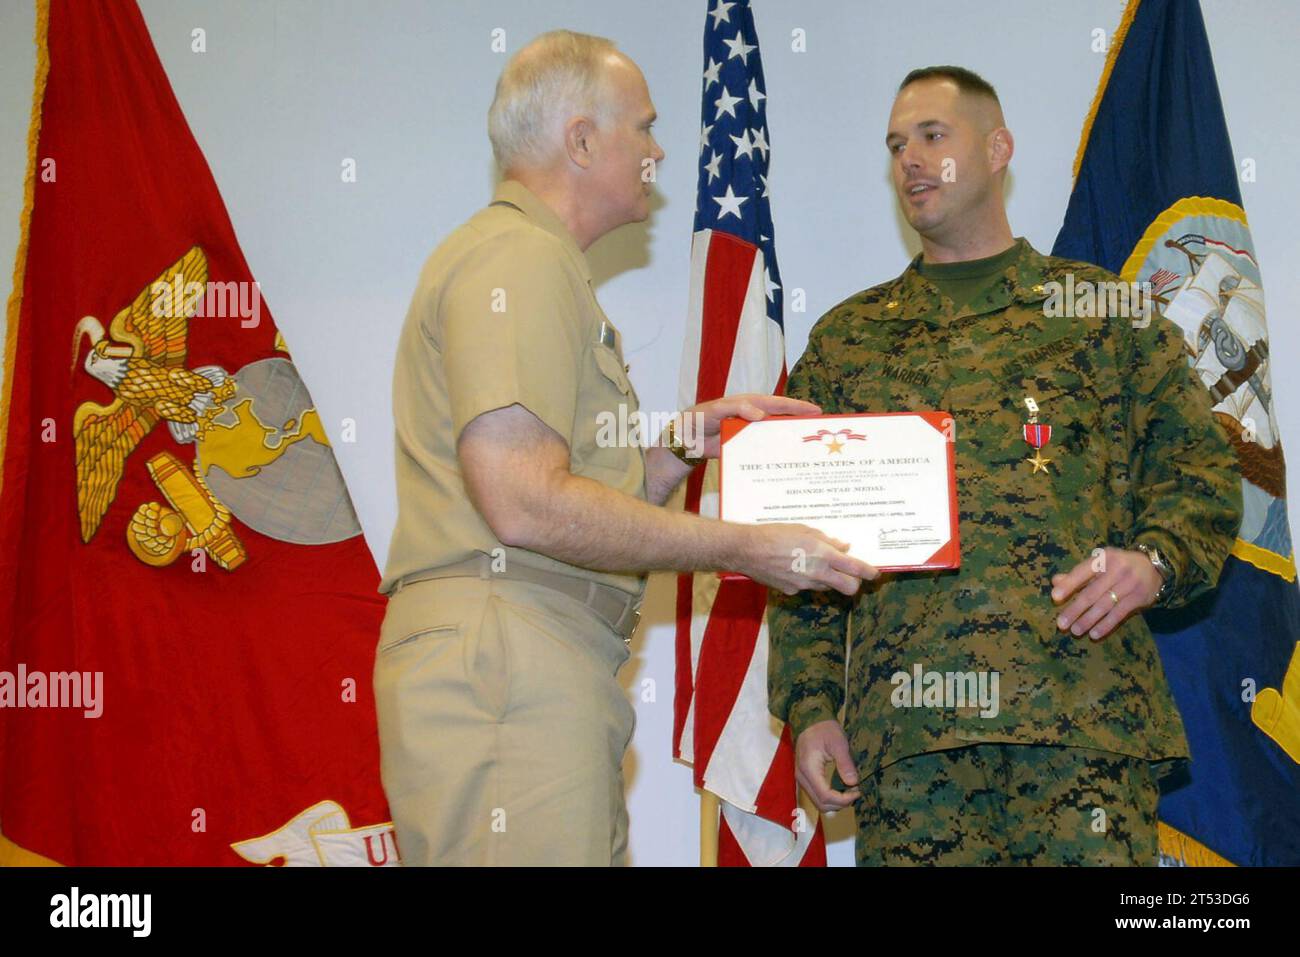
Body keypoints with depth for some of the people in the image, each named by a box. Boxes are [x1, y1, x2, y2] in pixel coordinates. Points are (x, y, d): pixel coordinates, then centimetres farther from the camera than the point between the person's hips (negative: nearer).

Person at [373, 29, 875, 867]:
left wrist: (683, 444, 9)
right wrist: (745, 549, -14)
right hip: (503, 661, -10)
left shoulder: (544, 264, 26)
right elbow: (526, 507, -20)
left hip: (558, 669, 10)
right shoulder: (517, 257, -7)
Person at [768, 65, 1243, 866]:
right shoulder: (846, 340, 18)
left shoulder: (1103, 311, 14)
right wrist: (811, 705, 5)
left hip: (1085, 713, -1)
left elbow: (1200, 469, 11)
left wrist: (1154, 560, -11)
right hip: (904, 730, 2)